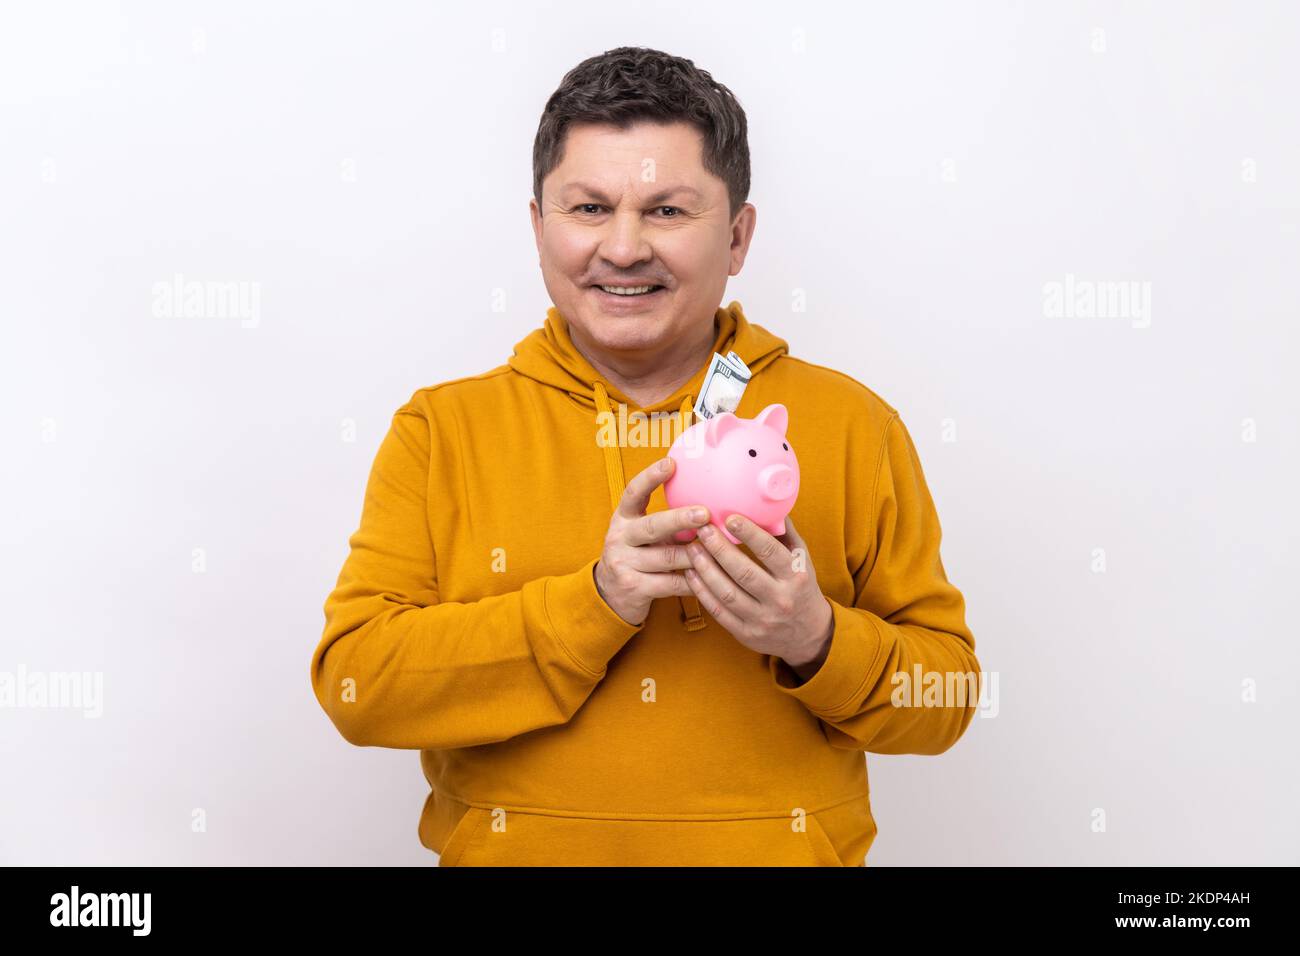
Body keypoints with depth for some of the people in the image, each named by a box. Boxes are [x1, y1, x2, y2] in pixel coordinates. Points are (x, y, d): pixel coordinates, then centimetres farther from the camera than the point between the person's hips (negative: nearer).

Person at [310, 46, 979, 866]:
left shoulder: (854, 425, -2)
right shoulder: (441, 430, -2)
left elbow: (945, 698, 0)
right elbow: (353, 679, -10)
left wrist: (816, 641, -20)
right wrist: (593, 603, -20)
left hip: (786, 848, 1)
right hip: (510, 846, 0)